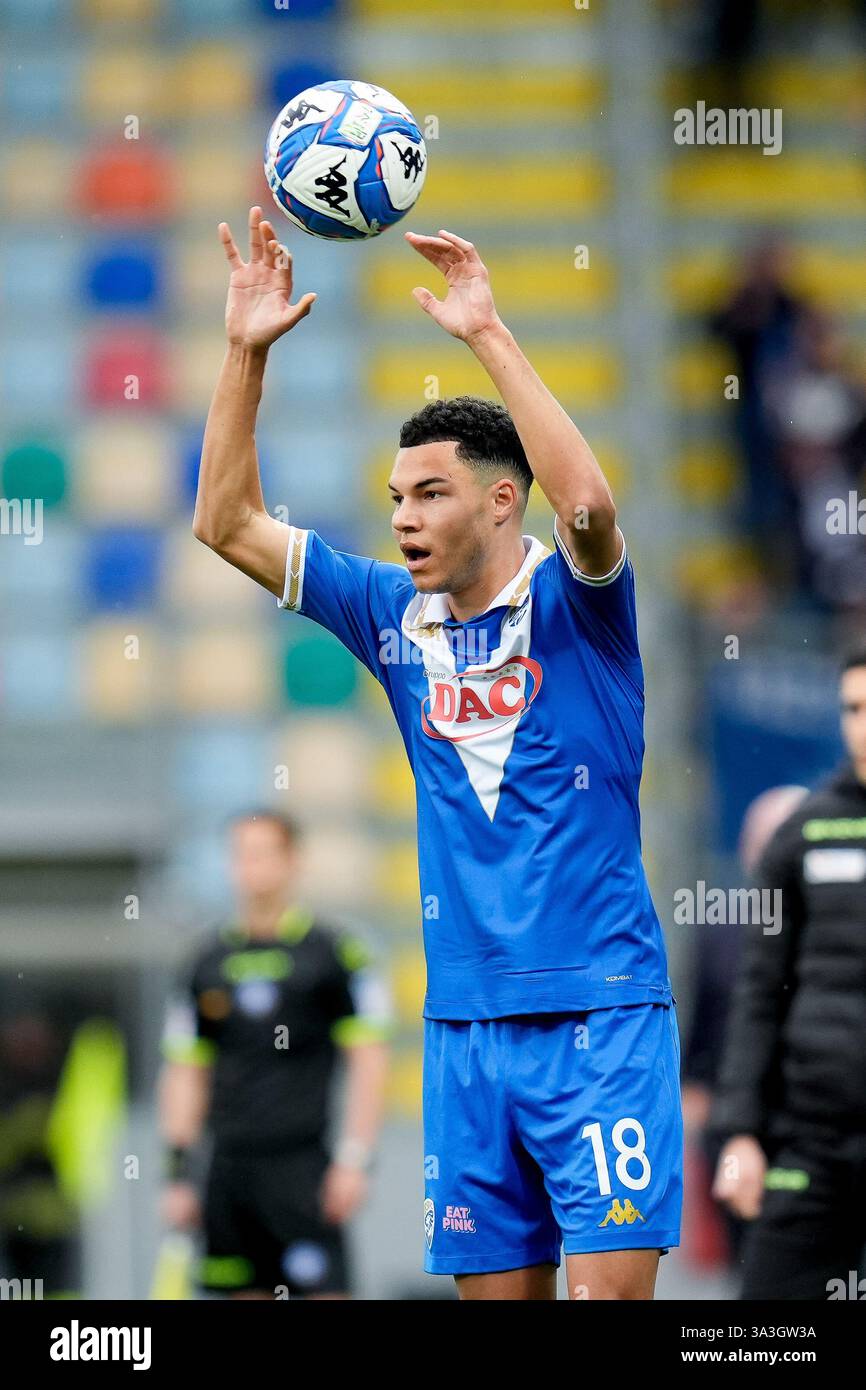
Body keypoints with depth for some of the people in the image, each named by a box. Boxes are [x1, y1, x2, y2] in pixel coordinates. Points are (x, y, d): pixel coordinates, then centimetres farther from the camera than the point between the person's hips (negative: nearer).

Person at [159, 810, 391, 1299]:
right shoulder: (209, 962, 12)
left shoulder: (333, 951, 0)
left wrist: (355, 1159, -9)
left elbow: (370, 1060, -2)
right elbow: (185, 1073, 15)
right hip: (230, 1163, 4)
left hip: (302, 1162, -4)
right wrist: (178, 1172, 10)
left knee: (326, 1292, -11)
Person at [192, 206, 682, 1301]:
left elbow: (586, 502, -26)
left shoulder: (573, 603, -4)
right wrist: (247, 352, 2)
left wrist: (486, 332, -24)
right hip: (465, 1024, 5)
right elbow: (227, 524, 12)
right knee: (495, 1288, 6)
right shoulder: (397, 617, 10)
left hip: (598, 1014, -5)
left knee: (610, 1291, -11)